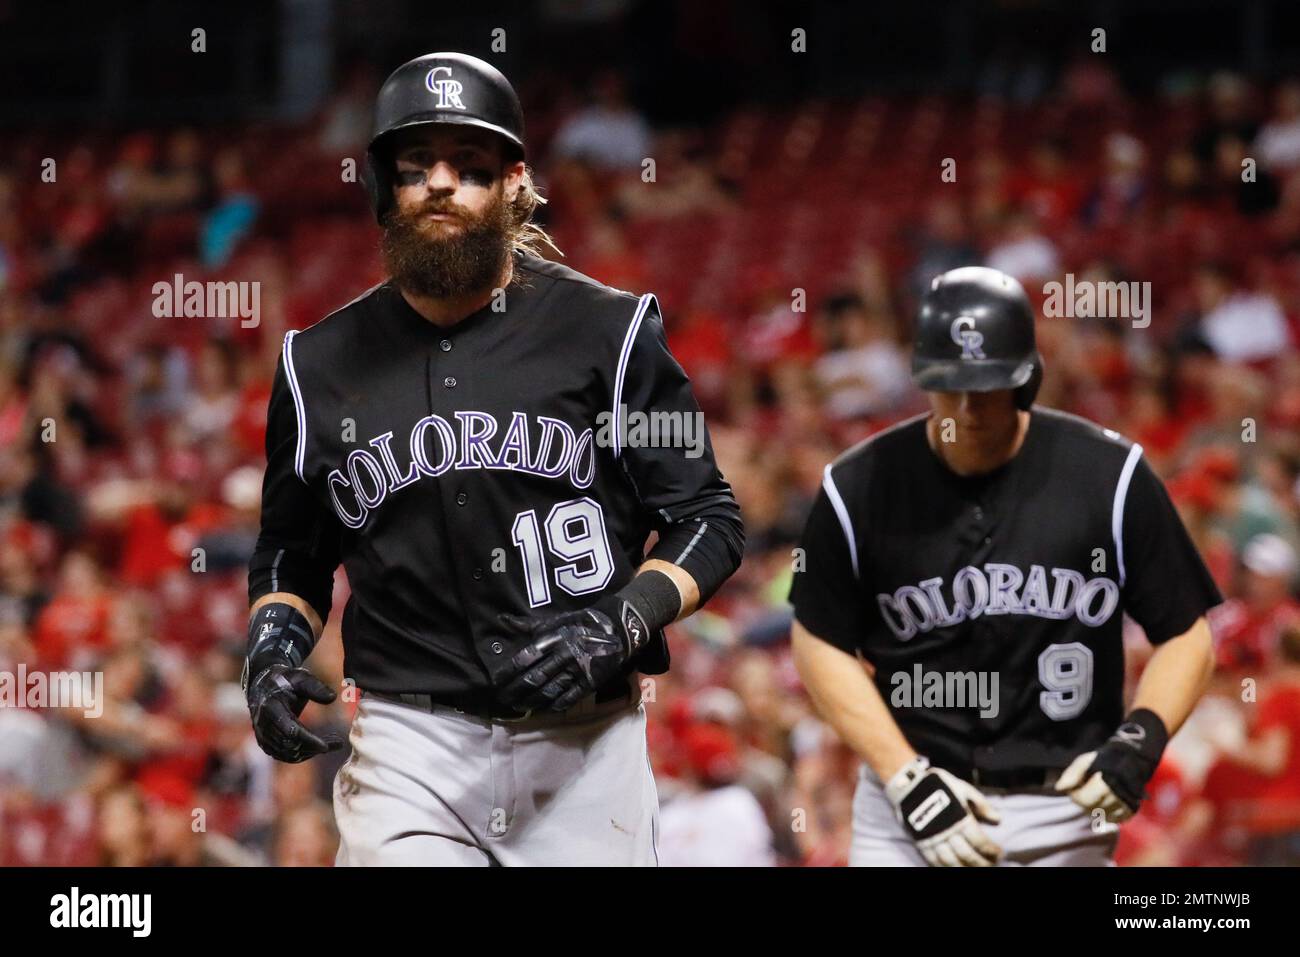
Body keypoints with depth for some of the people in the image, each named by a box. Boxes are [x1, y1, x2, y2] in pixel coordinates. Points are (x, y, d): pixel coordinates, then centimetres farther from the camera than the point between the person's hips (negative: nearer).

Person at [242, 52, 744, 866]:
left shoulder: (607, 332, 3)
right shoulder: (323, 364, 10)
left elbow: (709, 522, 4)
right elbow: (291, 556, 20)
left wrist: (620, 624, -12)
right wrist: (274, 648, 0)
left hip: (583, 744, -1)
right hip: (409, 746, 1)